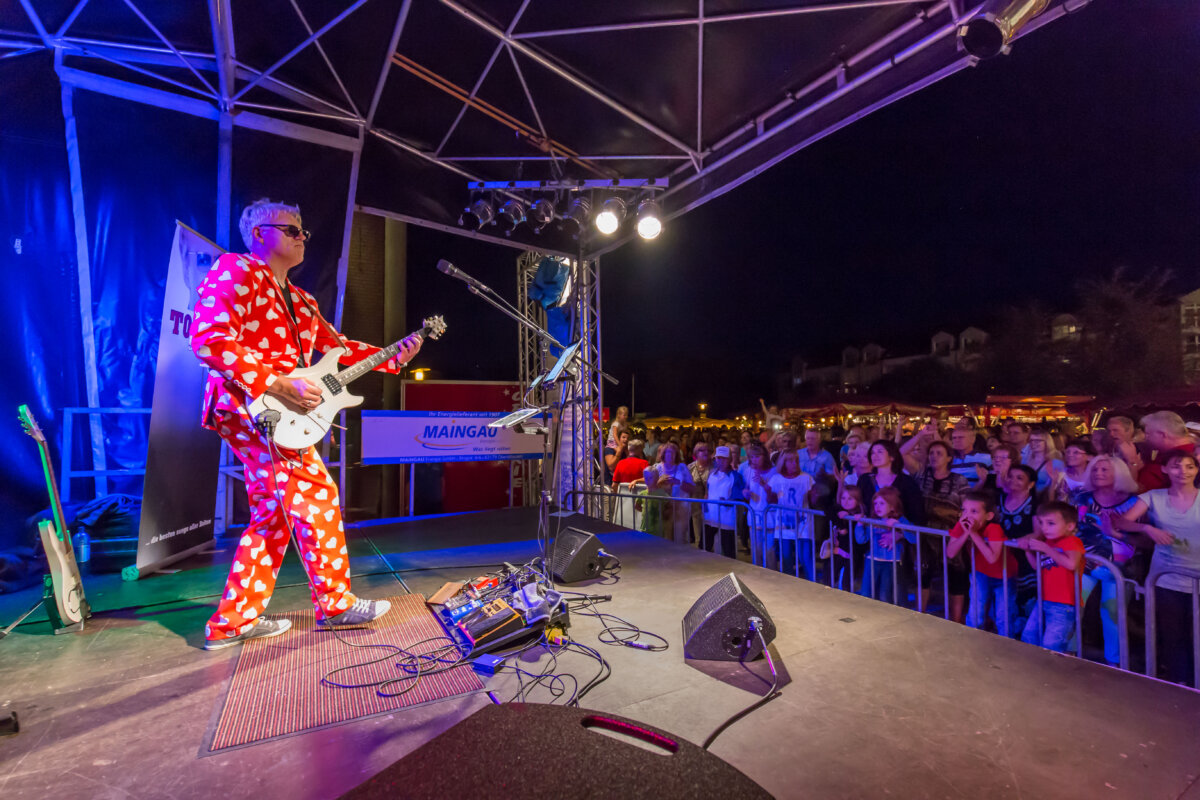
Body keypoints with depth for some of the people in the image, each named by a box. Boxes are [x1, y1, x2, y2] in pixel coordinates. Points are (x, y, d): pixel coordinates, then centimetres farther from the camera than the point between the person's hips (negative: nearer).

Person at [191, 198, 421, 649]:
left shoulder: (300, 301, 21)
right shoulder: (235, 270, -5)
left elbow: (339, 346, 17)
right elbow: (210, 339, -18)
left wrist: (394, 357, 4)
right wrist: (277, 384, -24)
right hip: (246, 405, -9)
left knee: (273, 516, 11)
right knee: (316, 494, -9)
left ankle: (233, 621, 23)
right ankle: (336, 603, 6)